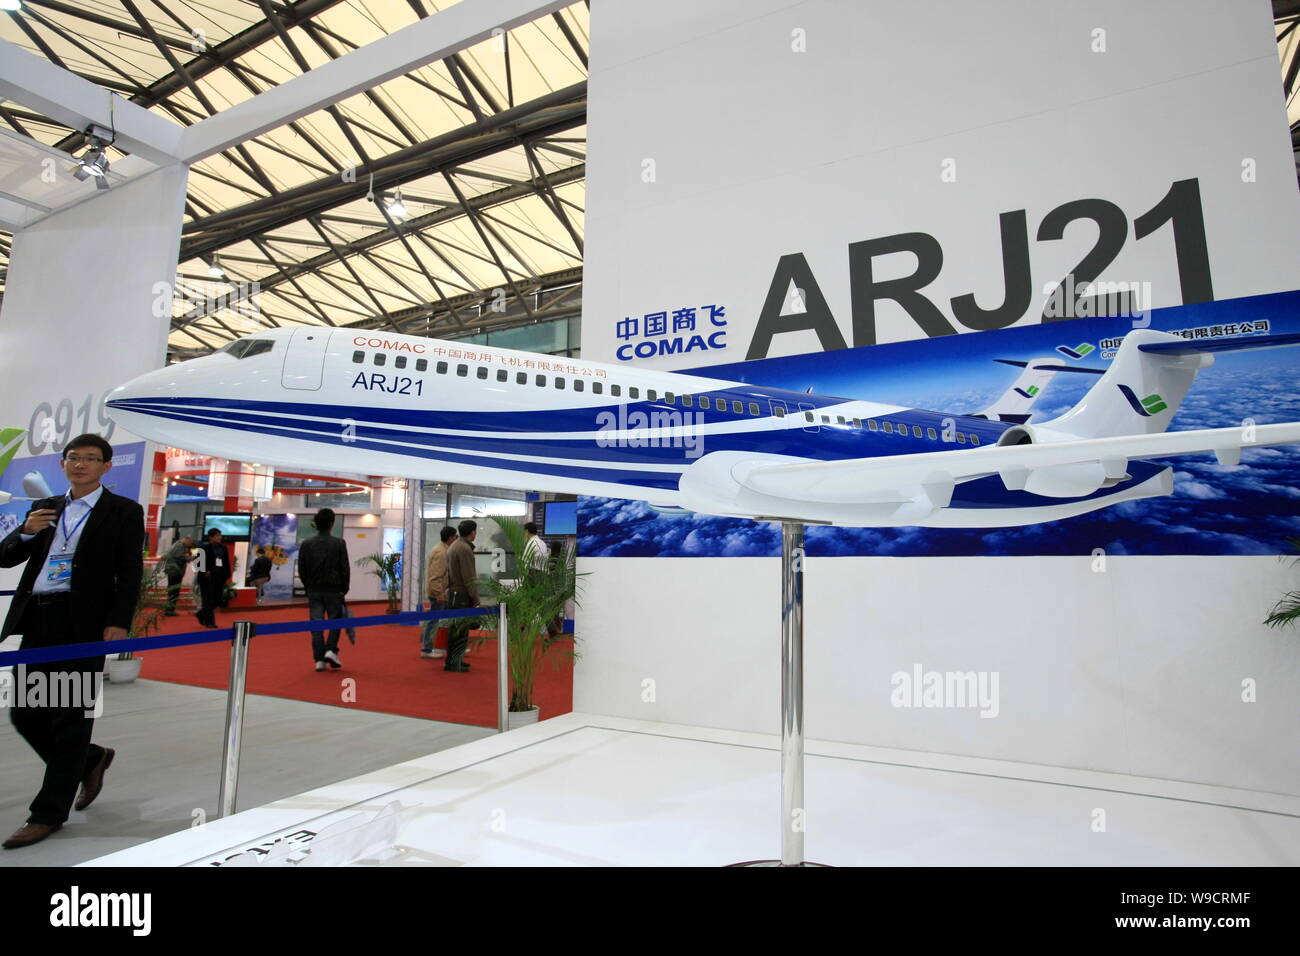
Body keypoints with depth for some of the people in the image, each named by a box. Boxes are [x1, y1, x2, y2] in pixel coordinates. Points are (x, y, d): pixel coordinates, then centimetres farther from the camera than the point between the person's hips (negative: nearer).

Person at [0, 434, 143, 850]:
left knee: (70, 718, 0)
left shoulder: (124, 511, 0)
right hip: (36, 623, 6)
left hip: (82, 624, -6)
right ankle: (91, 759, 33)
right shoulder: (43, 508, 15)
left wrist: (118, 623, -15)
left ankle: (49, 812, 11)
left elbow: (130, 573, -6)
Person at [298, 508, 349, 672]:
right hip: (334, 590, -2)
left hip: (314, 591, 2)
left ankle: (319, 659, 2)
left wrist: (309, 586, 15)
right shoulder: (339, 543, -7)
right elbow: (345, 569, -5)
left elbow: (302, 570, 3)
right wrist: (344, 589, 6)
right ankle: (331, 650, -5)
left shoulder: (306, 544, 0)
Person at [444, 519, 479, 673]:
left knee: (455, 629, 16)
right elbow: (469, 578, -19)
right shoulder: (465, 549, -17)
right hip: (462, 595, -10)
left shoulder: (453, 546, 14)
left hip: (453, 593, 10)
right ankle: (453, 663, 0)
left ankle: (453, 660, 24)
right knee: (460, 630, -4)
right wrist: (476, 598, -13)